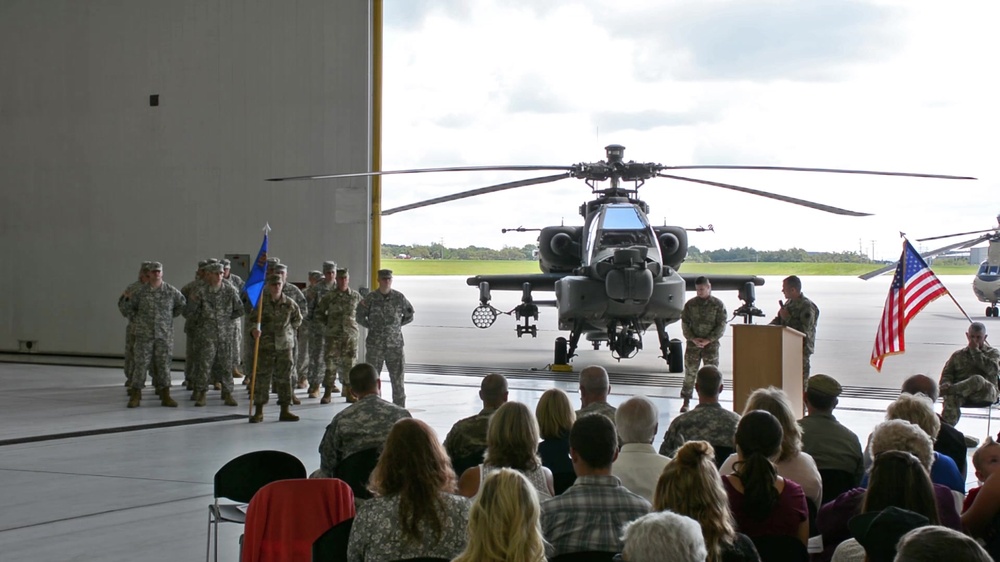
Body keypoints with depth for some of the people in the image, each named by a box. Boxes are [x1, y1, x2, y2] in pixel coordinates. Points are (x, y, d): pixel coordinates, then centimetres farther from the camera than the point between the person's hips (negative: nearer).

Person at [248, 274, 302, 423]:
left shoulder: (289, 304, 4)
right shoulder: (261, 302, -3)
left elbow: (298, 319, 21)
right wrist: (254, 330, -26)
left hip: (284, 345, 2)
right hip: (265, 345, -2)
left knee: (284, 377, 4)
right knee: (262, 377, -2)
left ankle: (285, 411, 12)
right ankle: (258, 412, 4)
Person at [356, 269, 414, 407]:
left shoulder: (399, 298, 1)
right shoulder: (370, 298, -1)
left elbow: (409, 315, 14)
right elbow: (360, 316, 9)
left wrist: (398, 325, 7)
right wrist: (371, 327, 4)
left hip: (395, 343, 0)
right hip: (375, 344, 0)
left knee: (397, 376, 3)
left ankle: (399, 406, 10)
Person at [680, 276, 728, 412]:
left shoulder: (718, 304, -1)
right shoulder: (690, 304, 5)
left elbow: (721, 325, -3)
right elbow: (684, 323, 5)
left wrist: (709, 340, -14)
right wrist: (692, 338, -10)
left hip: (711, 344, -1)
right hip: (693, 344, 1)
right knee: (689, 372, 2)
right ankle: (686, 402, 9)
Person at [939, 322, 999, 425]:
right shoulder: (958, 355, 25)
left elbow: (991, 369, -4)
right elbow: (946, 374, 15)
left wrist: (975, 351, 0)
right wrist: (946, 384, -9)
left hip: (984, 392, -2)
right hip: (961, 391, 2)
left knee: (977, 380, -39)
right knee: (951, 397, -37)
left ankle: (940, 391, -44)